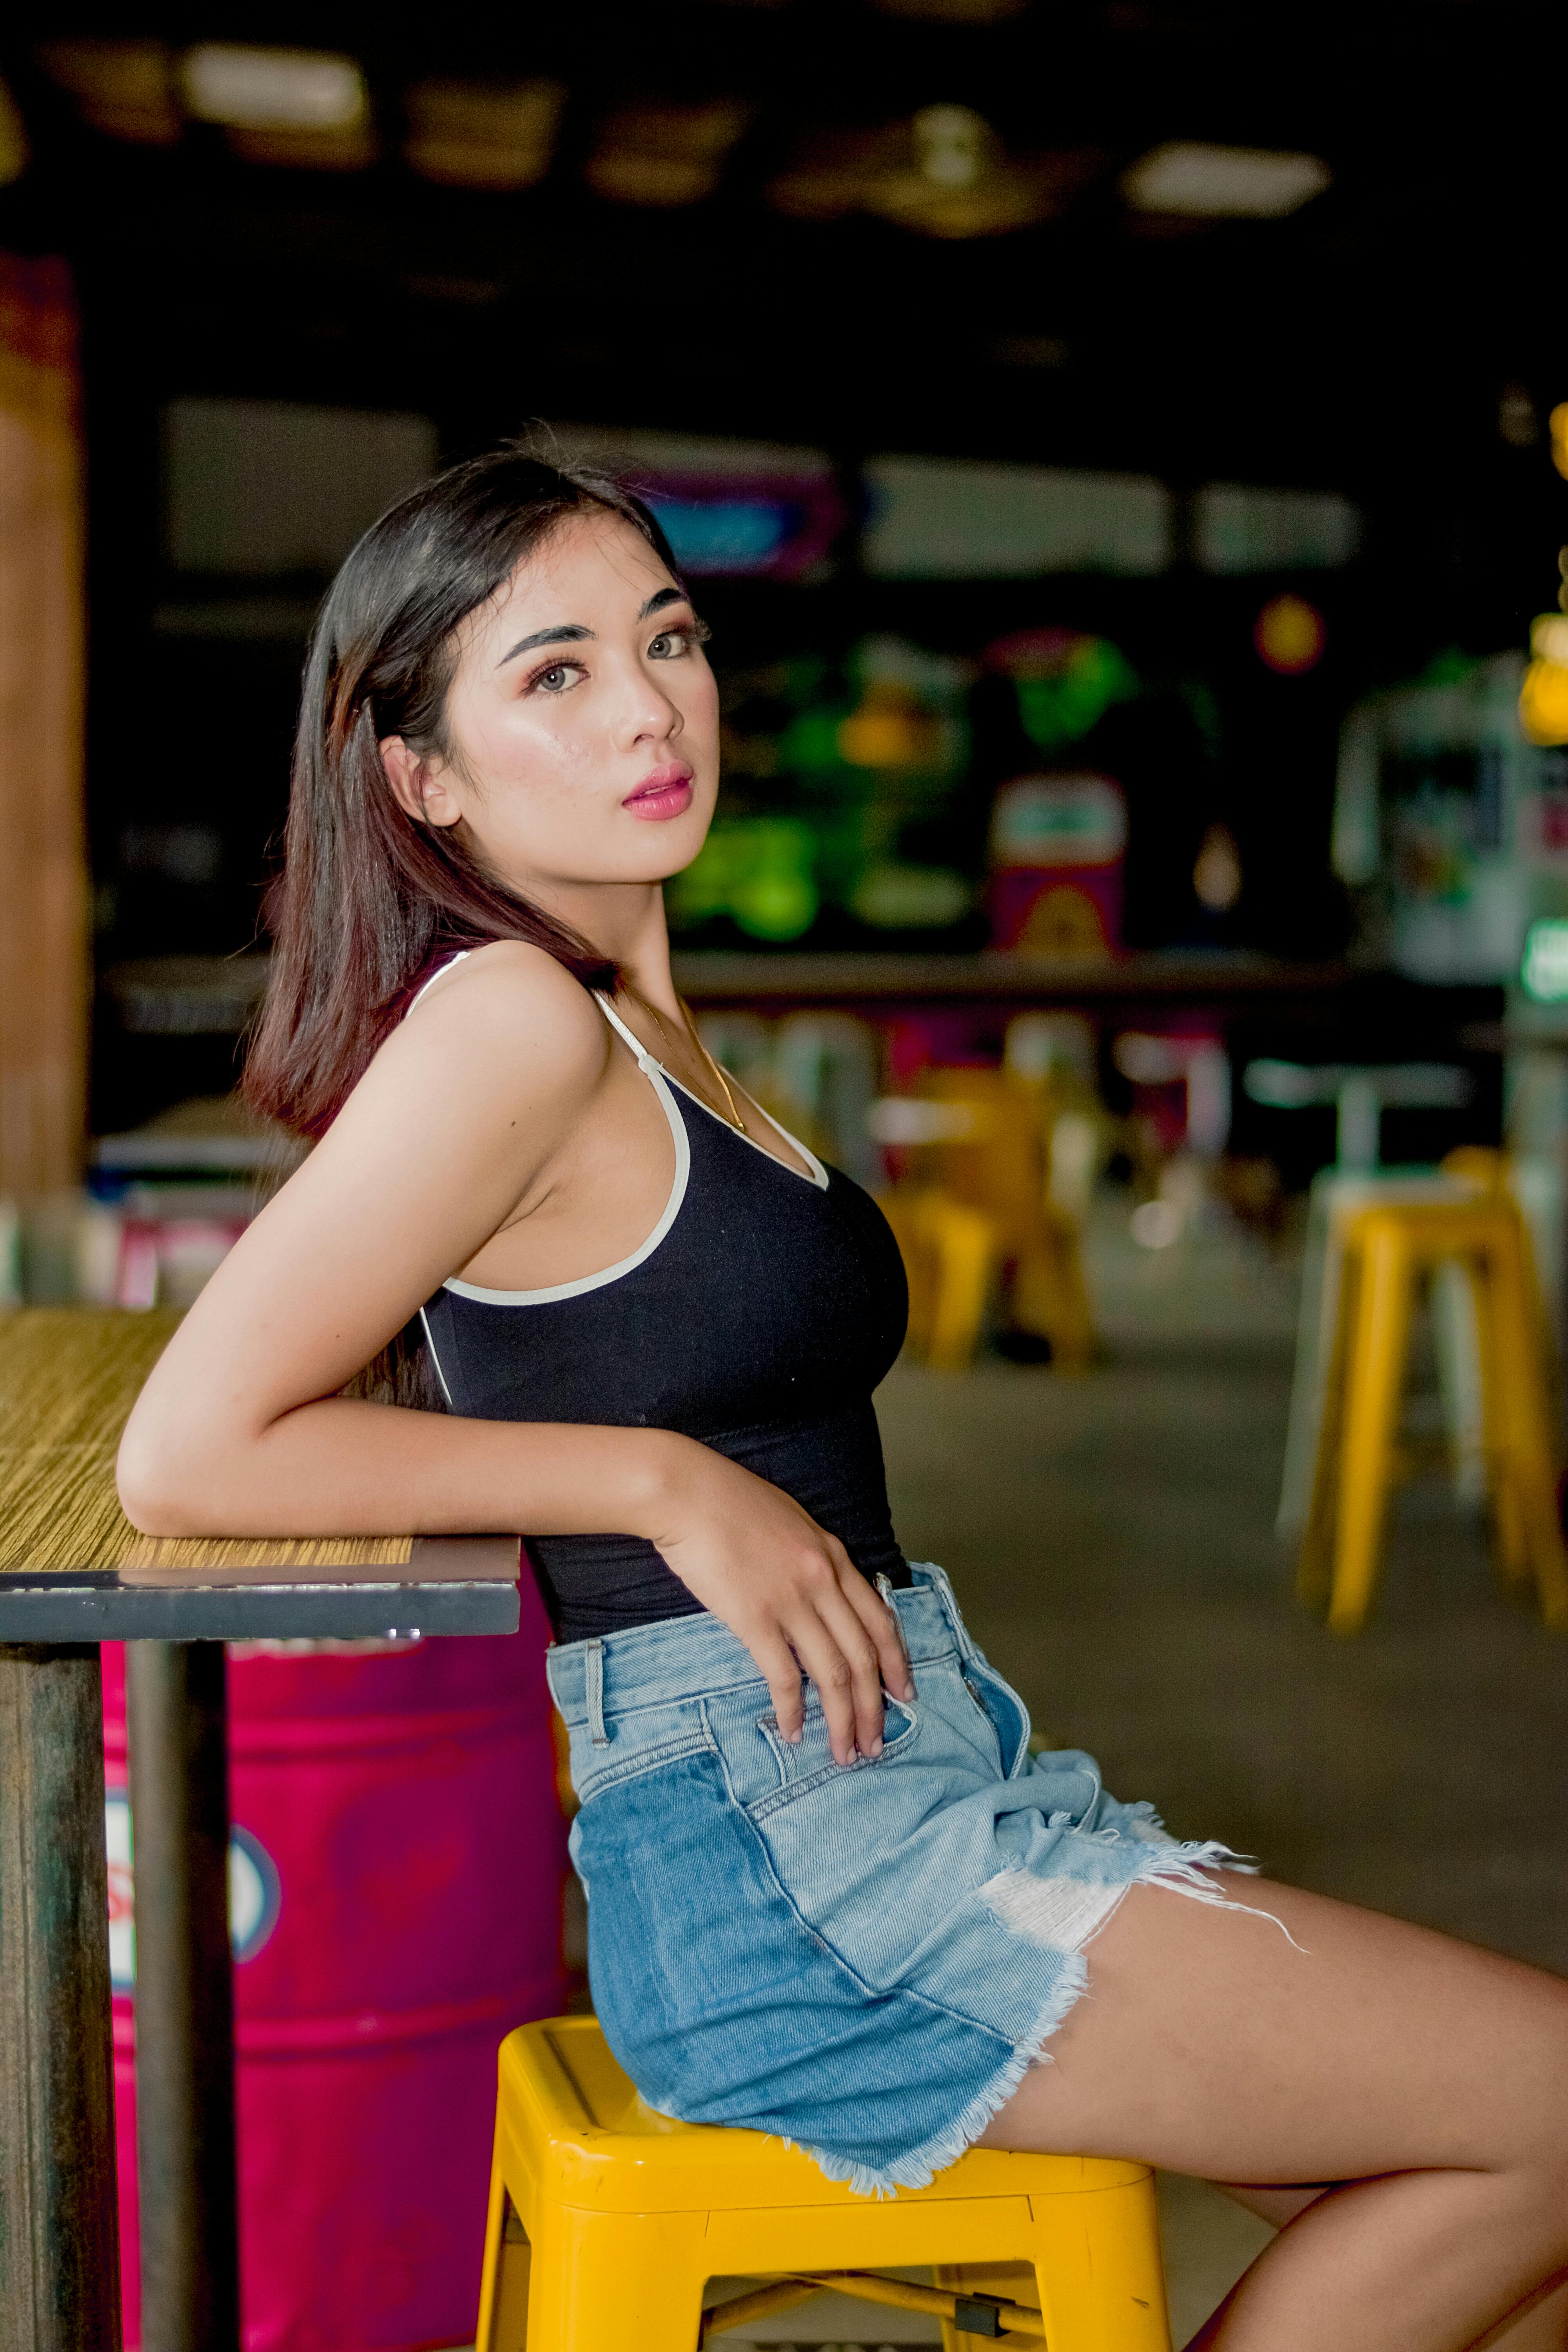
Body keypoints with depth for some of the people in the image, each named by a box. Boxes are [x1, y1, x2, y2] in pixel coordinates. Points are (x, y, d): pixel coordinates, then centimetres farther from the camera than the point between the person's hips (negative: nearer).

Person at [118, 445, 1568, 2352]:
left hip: (901, 1785, 9)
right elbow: (186, 1461, -18)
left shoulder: (630, 1024, 13)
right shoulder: (508, 1017, -14)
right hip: (781, 1853, -9)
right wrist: (675, 1484, -15)